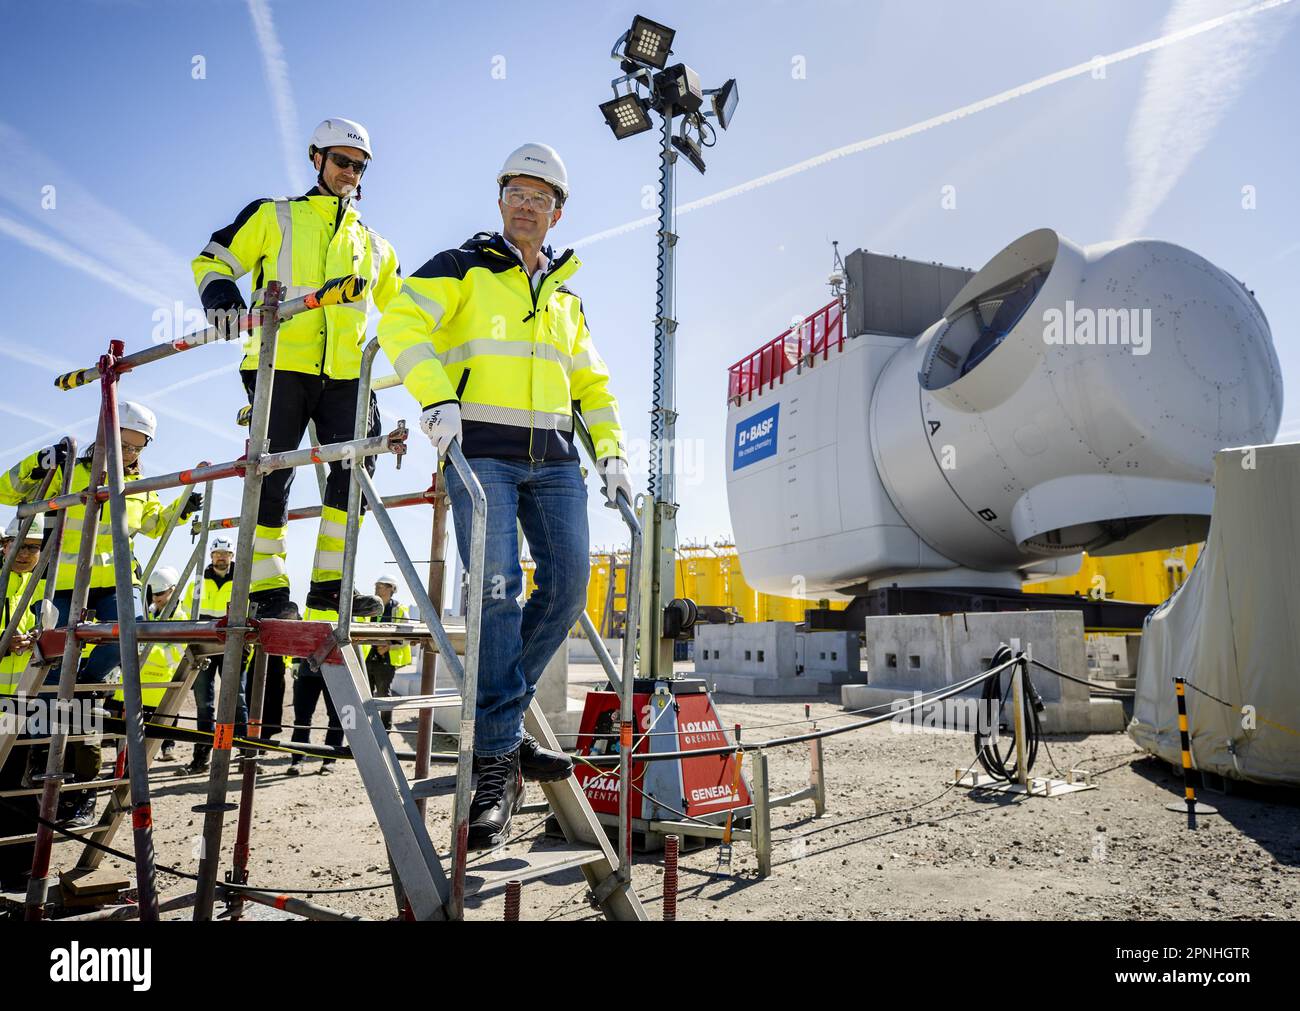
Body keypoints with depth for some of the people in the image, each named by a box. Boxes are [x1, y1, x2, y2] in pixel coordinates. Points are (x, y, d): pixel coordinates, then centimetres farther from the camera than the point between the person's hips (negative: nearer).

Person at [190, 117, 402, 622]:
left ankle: (330, 579, -4)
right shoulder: (274, 216, 15)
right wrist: (220, 292, -10)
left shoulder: (372, 244, 24)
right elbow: (212, 260, 11)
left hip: (346, 373, 3)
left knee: (356, 466, -12)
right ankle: (267, 587, 2)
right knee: (273, 473, -6)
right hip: (280, 365, -3)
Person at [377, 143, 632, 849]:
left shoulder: (565, 297, 23)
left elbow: (592, 383, 27)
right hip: (479, 450, -5)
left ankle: (496, 715, 14)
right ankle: (498, 759, -8)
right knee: (497, 590, -15)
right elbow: (402, 322, -7)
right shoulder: (463, 268, 8)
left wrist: (611, 451, 13)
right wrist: (435, 398, -23)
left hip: (554, 457, 5)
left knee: (567, 586, -5)